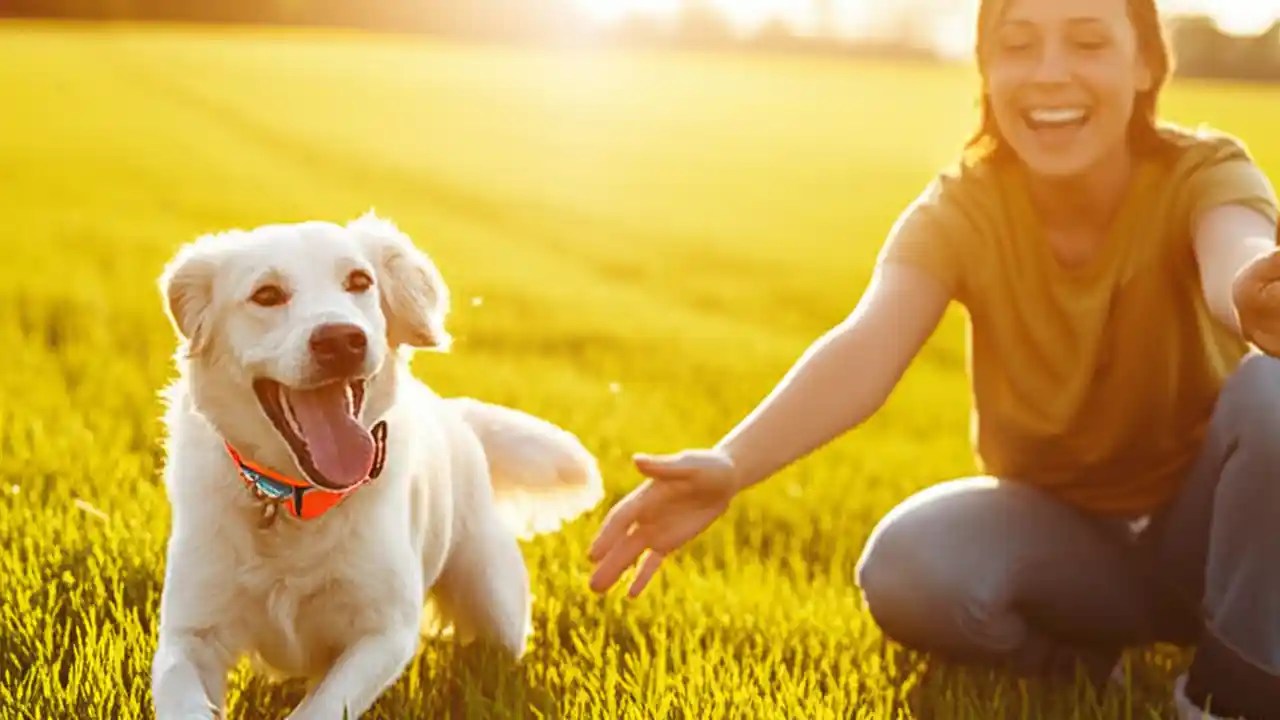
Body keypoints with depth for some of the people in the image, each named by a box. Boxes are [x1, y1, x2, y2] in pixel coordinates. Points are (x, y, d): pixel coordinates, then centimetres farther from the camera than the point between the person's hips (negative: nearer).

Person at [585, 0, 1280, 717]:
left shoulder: (1204, 172, -19)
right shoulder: (961, 208, -17)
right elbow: (866, 348, -36)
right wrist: (728, 464, -56)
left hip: (1205, 523, 0)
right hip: (1059, 526, 0)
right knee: (909, 569, -32)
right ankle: (1083, 655, -2)